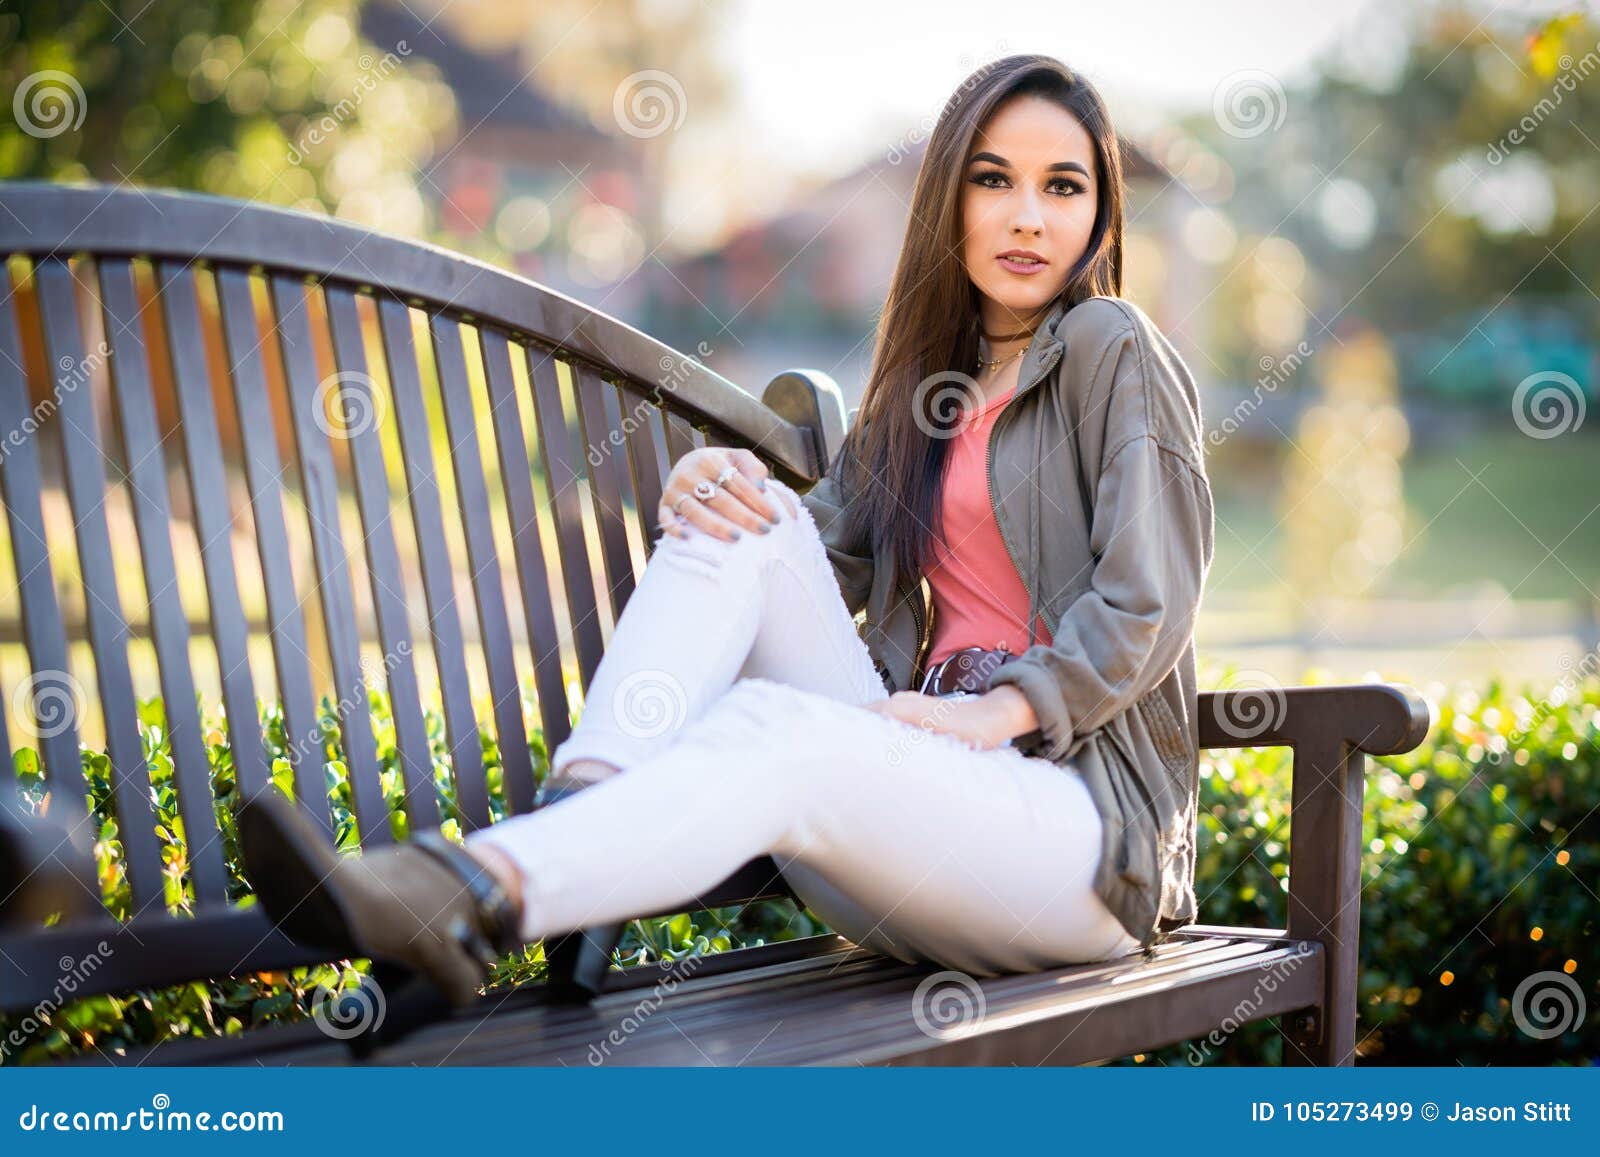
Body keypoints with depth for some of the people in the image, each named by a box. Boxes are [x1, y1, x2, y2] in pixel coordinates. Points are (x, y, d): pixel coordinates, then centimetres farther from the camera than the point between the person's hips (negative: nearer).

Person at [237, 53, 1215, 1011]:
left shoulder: (1111, 350, 0)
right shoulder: (927, 371, 21)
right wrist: (708, 485, -8)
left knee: (771, 725, -35)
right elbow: (831, 557, 12)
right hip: (917, 782, 6)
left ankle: (467, 897, -56)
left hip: (1084, 816, -6)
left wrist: (996, 710, -19)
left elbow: (1147, 608, -8)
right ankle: (583, 809, -33)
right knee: (747, 520, -12)